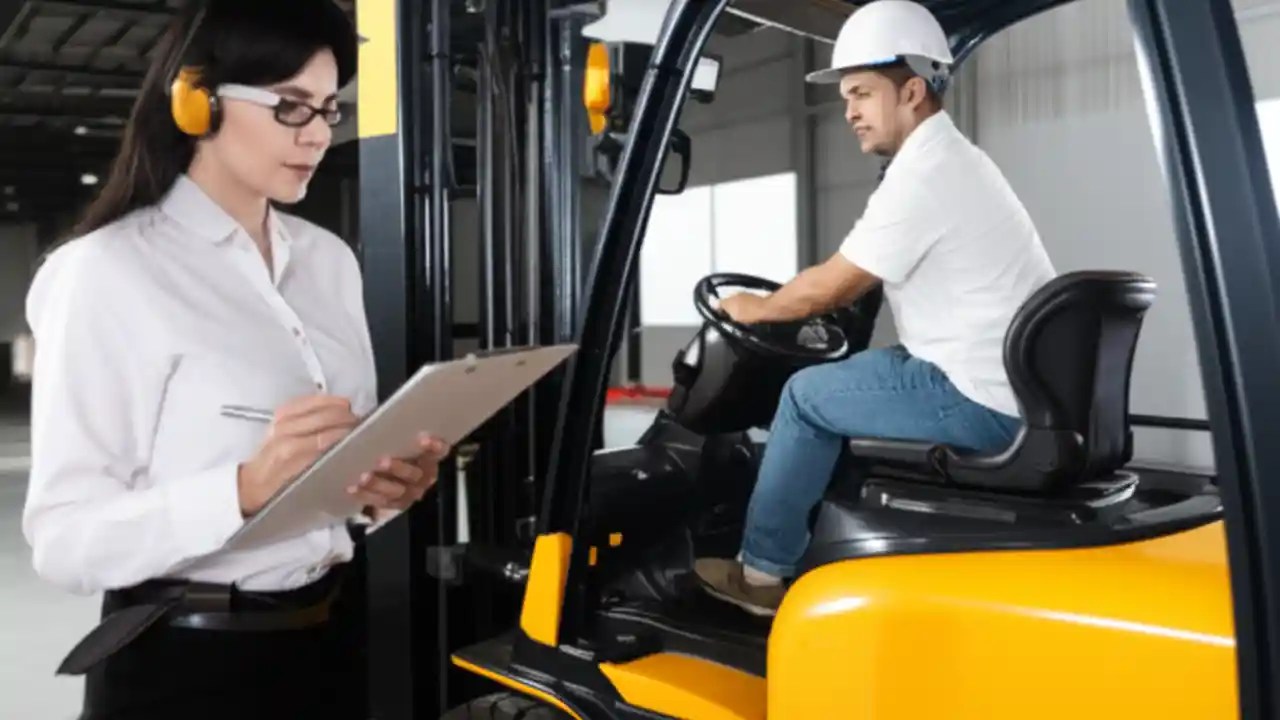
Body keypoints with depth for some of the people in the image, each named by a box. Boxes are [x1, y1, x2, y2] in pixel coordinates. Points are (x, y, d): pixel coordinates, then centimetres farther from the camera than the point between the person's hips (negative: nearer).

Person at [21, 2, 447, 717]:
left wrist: (386, 485, -7)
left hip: (327, 639, 6)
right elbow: (65, 538, -17)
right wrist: (245, 489, -31)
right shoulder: (108, 271, -13)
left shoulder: (330, 259, 6)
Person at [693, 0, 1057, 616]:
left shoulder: (922, 176, -17)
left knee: (808, 396, 1)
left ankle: (762, 572, 12)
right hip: (1016, 385, 10)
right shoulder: (951, 159, 15)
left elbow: (830, 288, -11)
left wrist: (756, 309, 5)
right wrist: (784, 302, 22)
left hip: (979, 400, -10)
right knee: (837, 381, 19)